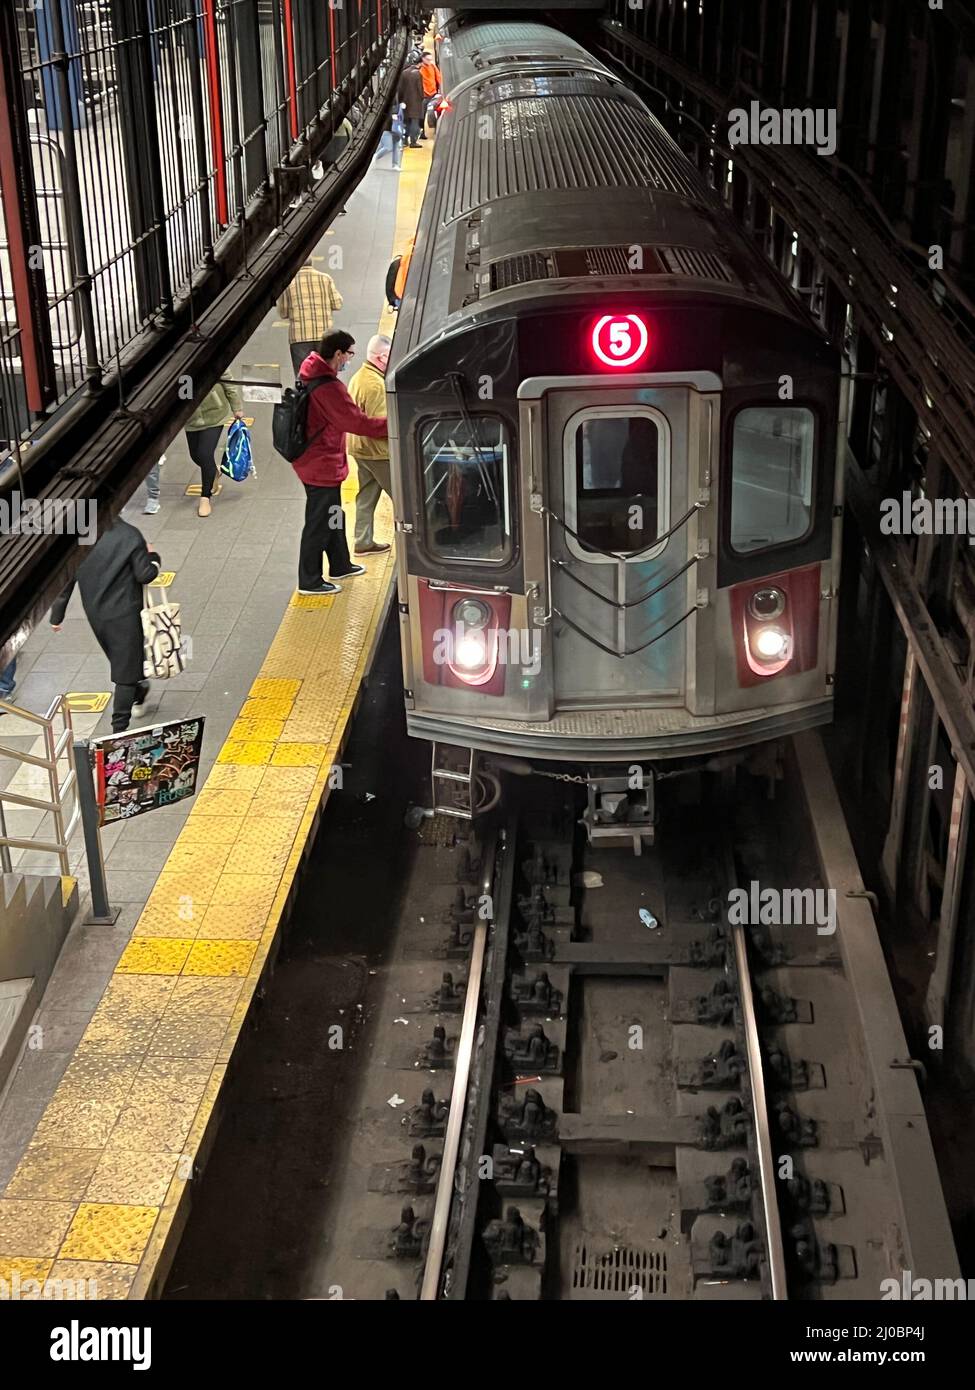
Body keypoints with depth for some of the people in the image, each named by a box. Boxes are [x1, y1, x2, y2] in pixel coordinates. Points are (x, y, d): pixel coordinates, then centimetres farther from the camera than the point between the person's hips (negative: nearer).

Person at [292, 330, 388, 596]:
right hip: (322, 466, -10)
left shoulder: (311, 375, 3)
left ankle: (340, 566, 39)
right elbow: (357, 422, -24)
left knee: (333, 517, 23)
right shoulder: (328, 388, -28)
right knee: (319, 524, 3)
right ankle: (309, 581, 13)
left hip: (312, 461, 10)